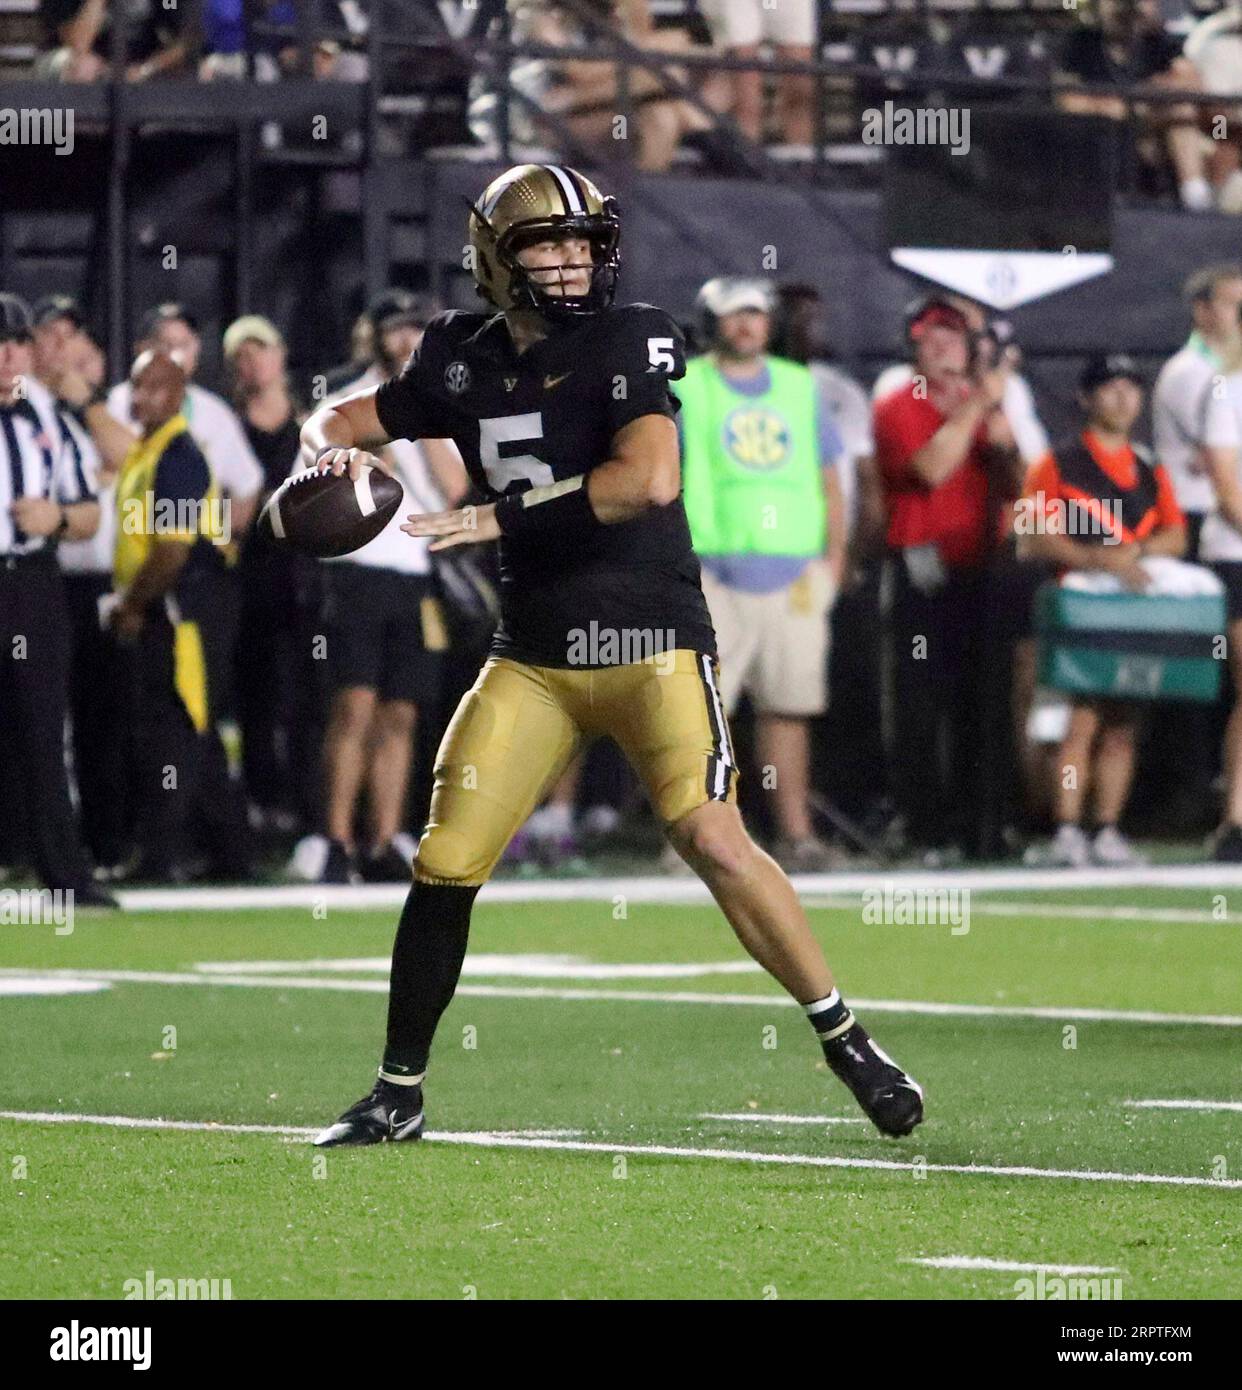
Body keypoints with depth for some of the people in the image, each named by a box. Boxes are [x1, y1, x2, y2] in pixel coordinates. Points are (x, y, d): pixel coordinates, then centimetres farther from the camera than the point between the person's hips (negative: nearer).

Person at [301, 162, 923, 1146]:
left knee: (715, 842, -17)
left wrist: (502, 518, -24)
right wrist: (334, 448, -7)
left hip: (650, 641, -4)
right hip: (533, 656, 4)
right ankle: (399, 1094, 11)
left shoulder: (626, 341, -11)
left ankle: (848, 1044, -3)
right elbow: (341, 421, 18)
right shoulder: (464, 361, 4)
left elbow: (651, 478, -26)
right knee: (445, 864, -1)